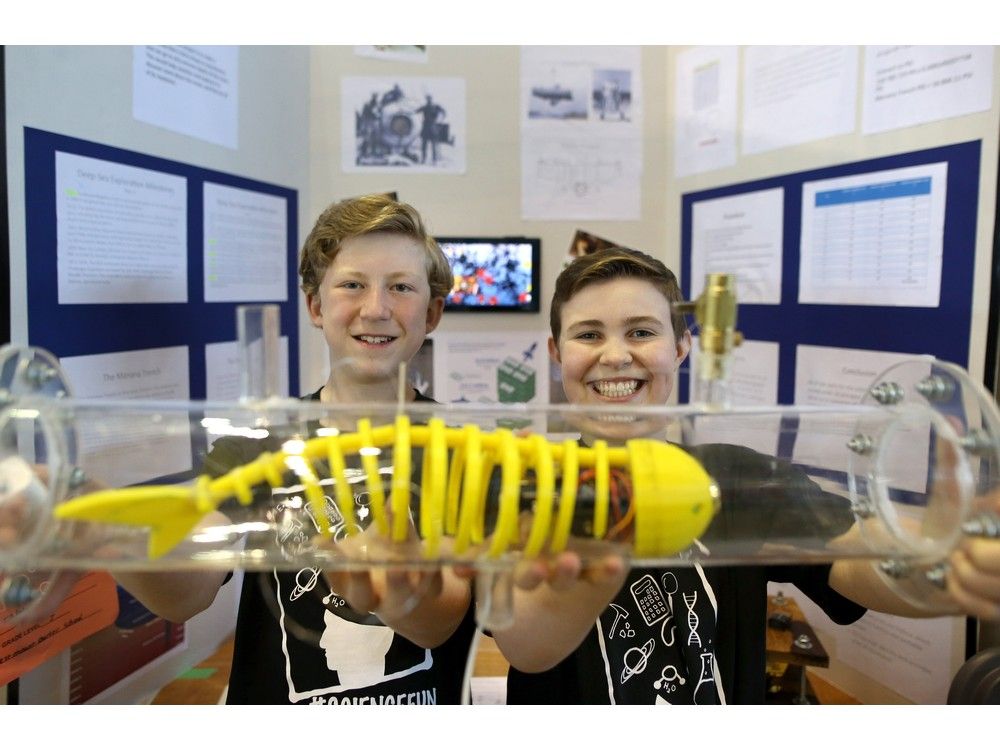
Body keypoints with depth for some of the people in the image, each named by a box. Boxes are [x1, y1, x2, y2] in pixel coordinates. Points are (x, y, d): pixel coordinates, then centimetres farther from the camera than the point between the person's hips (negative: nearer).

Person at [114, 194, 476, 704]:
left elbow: (444, 622, -21)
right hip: (274, 695, 1)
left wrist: (404, 601, -42)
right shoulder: (257, 440, -8)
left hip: (421, 711, -1)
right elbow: (186, 594, -18)